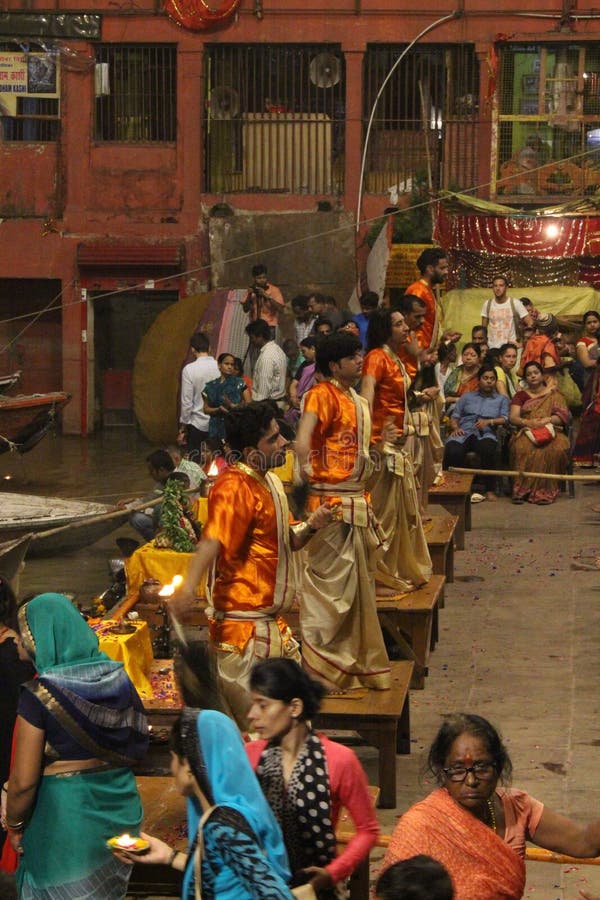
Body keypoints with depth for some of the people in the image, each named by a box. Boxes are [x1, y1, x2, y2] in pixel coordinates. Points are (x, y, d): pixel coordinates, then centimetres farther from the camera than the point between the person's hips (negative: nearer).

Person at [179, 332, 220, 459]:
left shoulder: (189, 369, -14)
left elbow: (187, 401, -10)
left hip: (197, 424, -3)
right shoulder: (220, 367, -6)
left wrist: (183, 423, 2)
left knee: (195, 462, 6)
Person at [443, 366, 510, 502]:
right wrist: (455, 428, -2)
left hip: (485, 434, -1)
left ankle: (490, 490, -28)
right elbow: (455, 416, 20)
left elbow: (504, 419, 9)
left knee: (487, 448, -40)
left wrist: (489, 421, -10)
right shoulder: (467, 397, 28)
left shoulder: (501, 400, 25)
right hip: (464, 431, 1)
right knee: (452, 451, -36)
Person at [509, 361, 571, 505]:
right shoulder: (521, 395, 20)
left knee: (555, 449, -37)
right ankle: (522, 489, -37)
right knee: (522, 448, -37)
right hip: (527, 432, 0)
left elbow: (563, 416, 4)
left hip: (551, 430, 0)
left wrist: (547, 420, -14)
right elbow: (513, 417, 7)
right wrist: (528, 422, -14)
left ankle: (546, 490, -33)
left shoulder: (554, 394, 17)